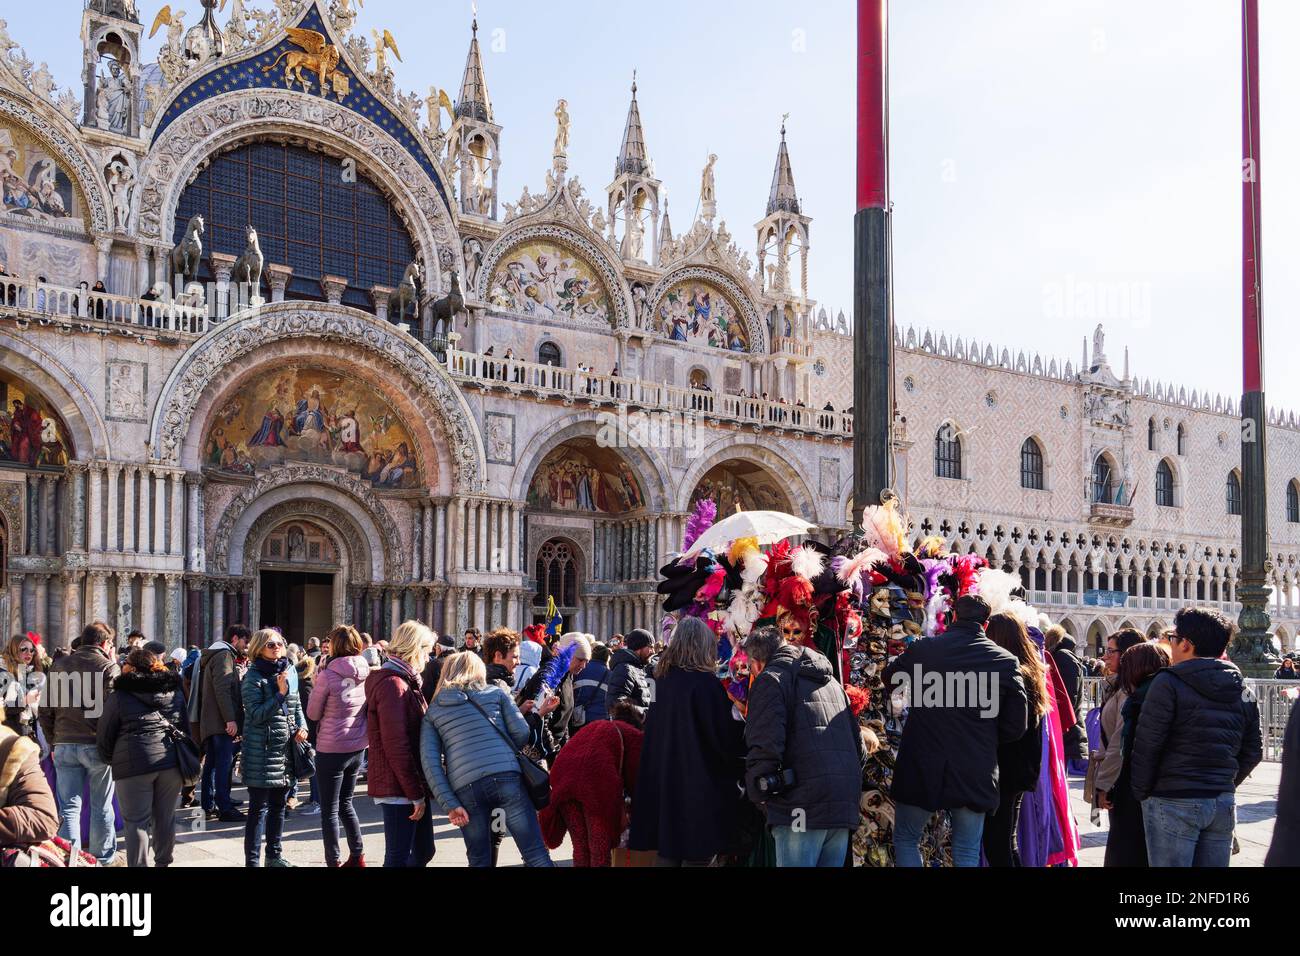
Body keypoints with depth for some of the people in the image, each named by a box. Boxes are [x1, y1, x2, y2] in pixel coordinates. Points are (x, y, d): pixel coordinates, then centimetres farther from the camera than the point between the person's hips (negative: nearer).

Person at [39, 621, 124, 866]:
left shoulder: (59, 667, 8)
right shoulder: (108, 667, -6)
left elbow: (46, 710, 9)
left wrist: (54, 742, 15)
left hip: (64, 745, 3)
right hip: (97, 744, -3)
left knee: (69, 807, 5)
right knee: (101, 805, 9)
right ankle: (104, 858, 16)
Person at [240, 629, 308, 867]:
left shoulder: (287, 673, 12)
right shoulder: (253, 678, -9)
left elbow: (297, 706, 19)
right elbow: (256, 714, -16)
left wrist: (302, 726, 1)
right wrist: (280, 693, -23)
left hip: (285, 751, 7)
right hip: (261, 753, -7)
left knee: (278, 805, 15)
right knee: (259, 808, -4)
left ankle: (274, 855, 27)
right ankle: (252, 860, 1)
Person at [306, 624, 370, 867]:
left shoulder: (328, 676, -15)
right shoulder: (367, 674, -1)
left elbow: (313, 714, -5)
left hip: (331, 748, -6)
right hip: (357, 747, 6)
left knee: (329, 810, 5)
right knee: (345, 803, 21)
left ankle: (333, 862, 9)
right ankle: (357, 856, 24)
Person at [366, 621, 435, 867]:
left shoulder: (404, 682, 16)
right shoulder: (392, 684, -16)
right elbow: (396, 745, -22)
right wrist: (416, 793, -19)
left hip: (412, 786, 10)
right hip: (399, 789, -10)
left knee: (424, 851, 17)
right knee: (398, 857, -4)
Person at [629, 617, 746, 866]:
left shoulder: (663, 679, 6)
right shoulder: (706, 683, -14)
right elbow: (726, 738, -11)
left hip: (664, 784, 7)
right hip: (701, 788, -7)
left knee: (668, 855, 12)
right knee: (697, 857, -1)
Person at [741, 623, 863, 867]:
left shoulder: (771, 679, -1)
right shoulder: (831, 680, 24)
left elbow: (765, 746, -13)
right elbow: (857, 741, 24)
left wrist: (757, 794, 0)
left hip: (803, 808, -7)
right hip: (845, 806, 8)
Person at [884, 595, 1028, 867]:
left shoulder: (921, 650, -4)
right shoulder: (1006, 661, -4)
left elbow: (888, 680, 16)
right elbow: (1016, 726, 0)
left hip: (921, 769, -1)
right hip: (975, 774, 1)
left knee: (905, 839, 17)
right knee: (967, 853, 11)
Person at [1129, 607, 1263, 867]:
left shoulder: (1168, 683, -11)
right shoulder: (1242, 690, 8)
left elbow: (1146, 745, -12)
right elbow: (1253, 750, 13)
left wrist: (1141, 792, -1)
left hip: (1173, 803, -6)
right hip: (1224, 802, 6)